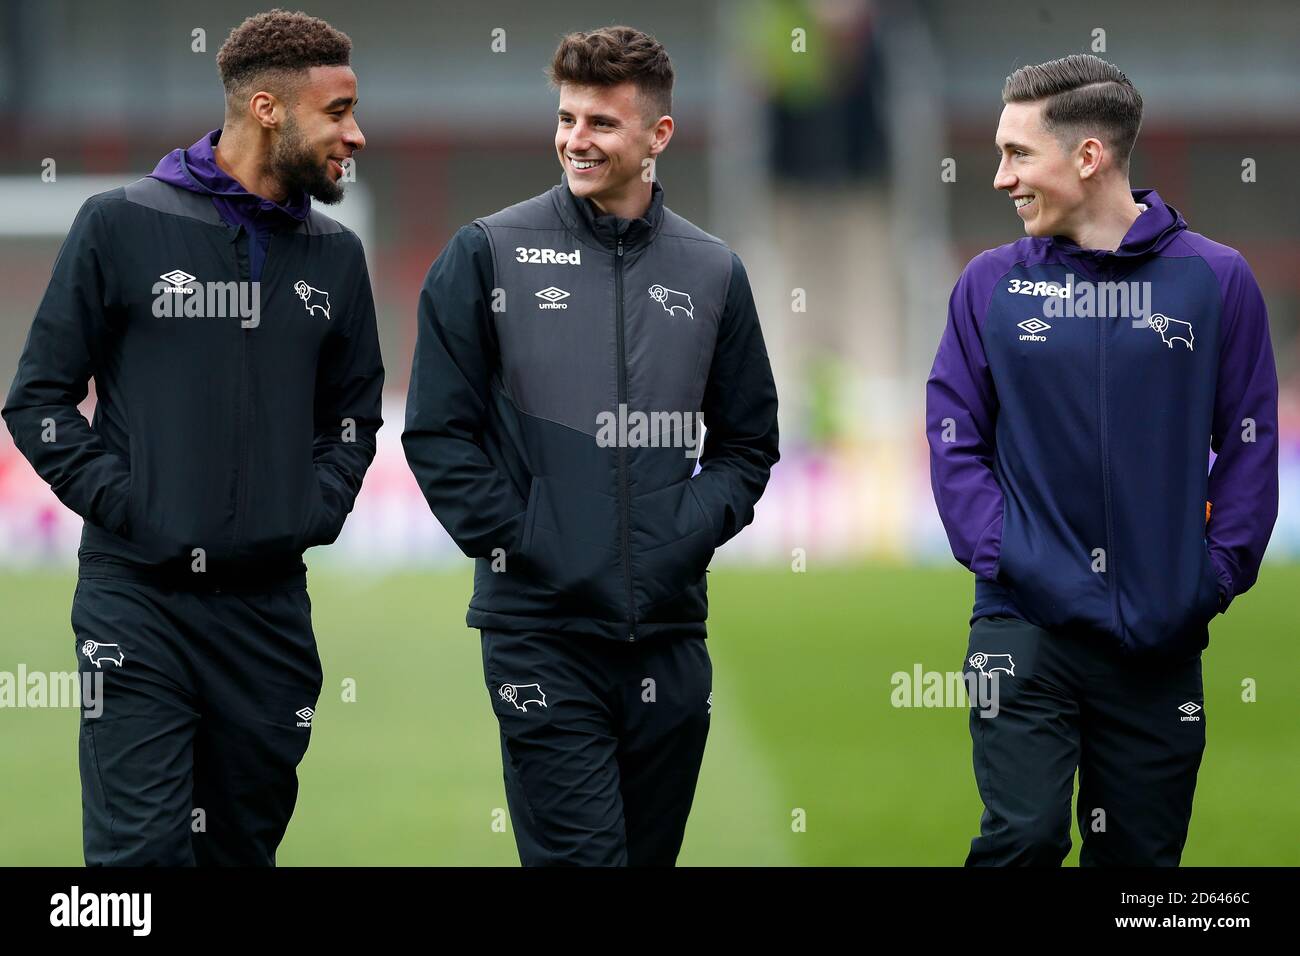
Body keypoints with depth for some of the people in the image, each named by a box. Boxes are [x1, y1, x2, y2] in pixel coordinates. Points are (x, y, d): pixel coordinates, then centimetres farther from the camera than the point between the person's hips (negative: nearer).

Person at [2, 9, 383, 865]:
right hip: (139, 602, -4)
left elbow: (355, 413, 21)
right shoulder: (123, 226, -3)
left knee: (246, 844, 9)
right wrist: (123, 504, -10)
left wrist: (316, 509, 4)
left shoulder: (334, 255, 10)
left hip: (270, 602, 4)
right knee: (141, 848, -11)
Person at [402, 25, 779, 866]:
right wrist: (508, 537, -9)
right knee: (578, 856, -11)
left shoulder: (712, 273, 9)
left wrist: (689, 531, -1)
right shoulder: (491, 254, 0)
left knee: (651, 853, 10)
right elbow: (437, 430, -1)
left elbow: (748, 442, 15)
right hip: (540, 632, -4)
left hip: (667, 634, 4)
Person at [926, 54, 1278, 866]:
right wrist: (994, 551, -9)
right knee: (1022, 839, -14)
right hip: (1025, 621, -1)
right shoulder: (993, 283, 2)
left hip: (1160, 637, 1)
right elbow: (955, 434, 3)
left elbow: (1251, 444, 3)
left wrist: (1218, 573, -5)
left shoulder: (1217, 280, -1)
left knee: (1143, 852, 9)